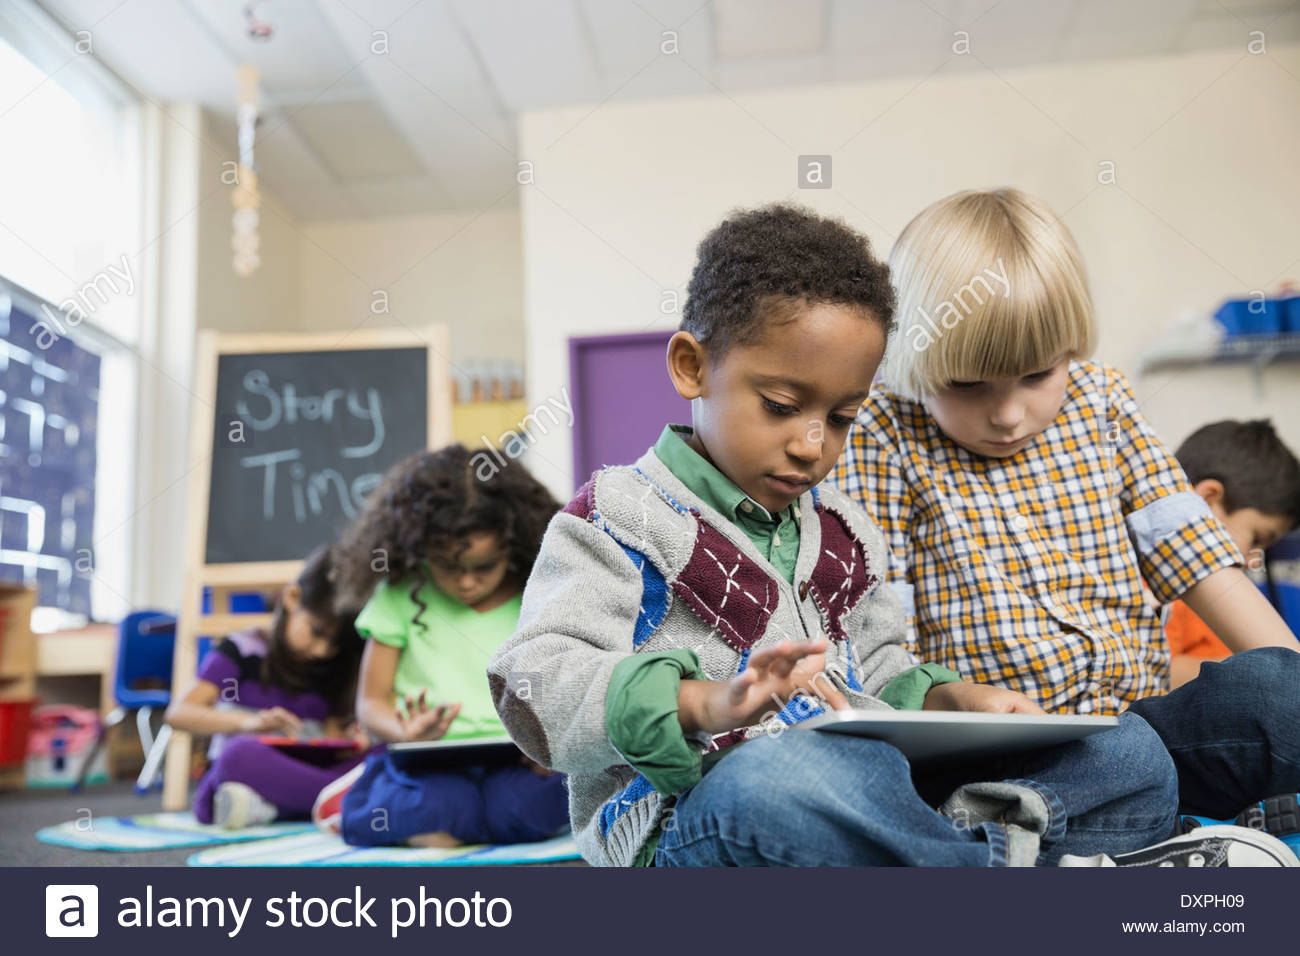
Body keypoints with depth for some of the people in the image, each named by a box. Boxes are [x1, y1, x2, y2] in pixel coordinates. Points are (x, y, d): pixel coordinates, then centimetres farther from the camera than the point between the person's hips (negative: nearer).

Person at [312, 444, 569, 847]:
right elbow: (371, 702, 7)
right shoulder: (399, 597, 4)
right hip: (427, 764, -2)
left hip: (515, 764, 2)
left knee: (523, 805, -33)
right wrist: (406, 733, -17)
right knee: (427, 805, -36)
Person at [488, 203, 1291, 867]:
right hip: (691, 828, -6)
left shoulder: (844, 531, 20)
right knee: (782, 783, -43)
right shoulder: (620, 518, -2)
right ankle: (1007, 862, -20)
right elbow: (538, 688, -13)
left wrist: (949, 701, 4)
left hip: (869, 802, 7)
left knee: (1130, 756, 2)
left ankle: (985, 825, -25)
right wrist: (706, 703, -30)